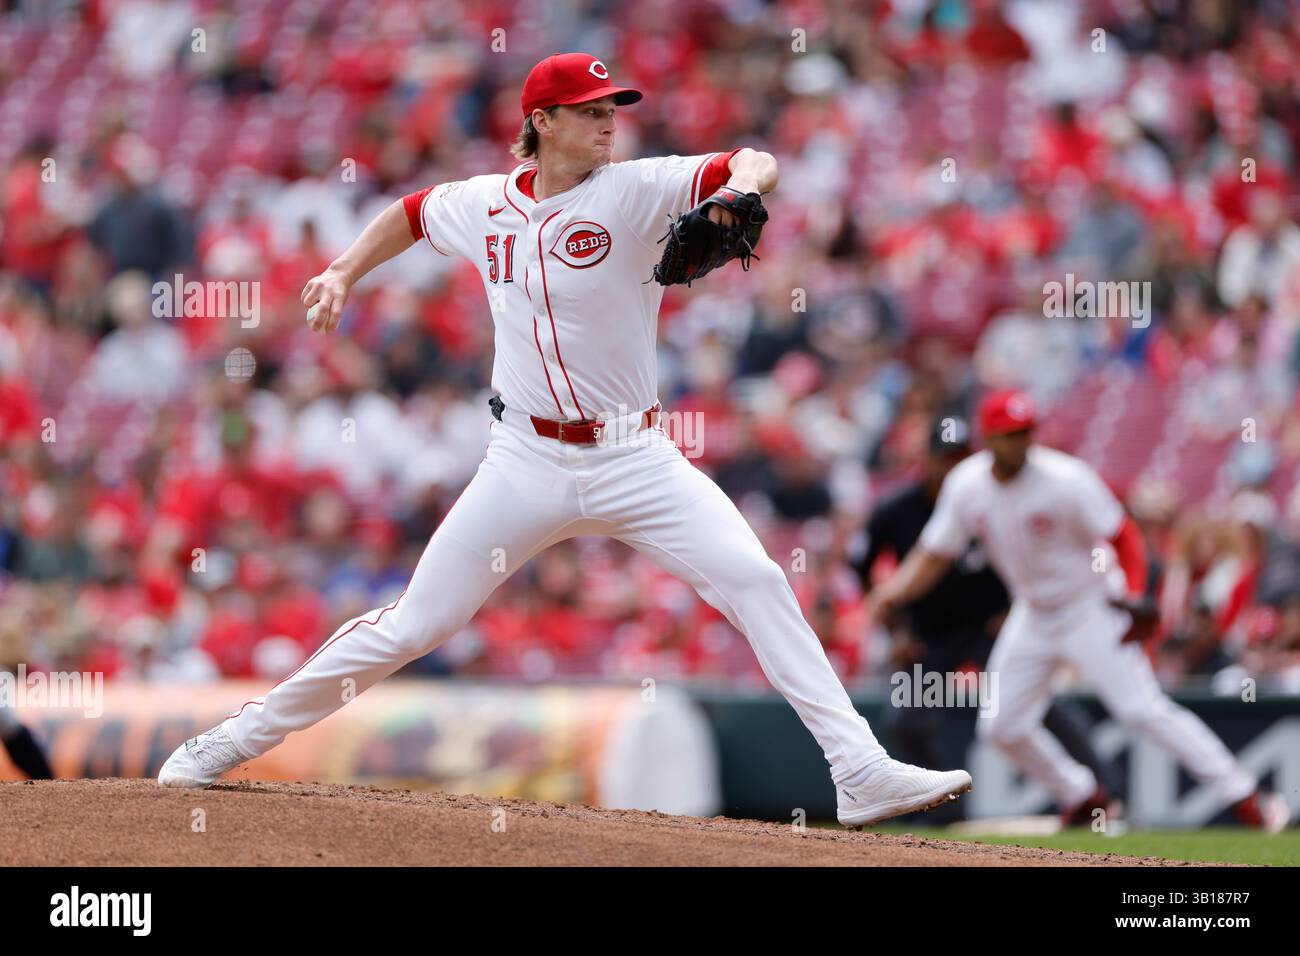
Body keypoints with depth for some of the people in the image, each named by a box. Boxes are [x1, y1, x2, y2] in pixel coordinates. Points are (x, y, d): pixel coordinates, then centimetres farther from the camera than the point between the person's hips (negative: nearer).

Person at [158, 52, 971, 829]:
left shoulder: (633, 191, -7)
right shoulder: (483, 206, 3)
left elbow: (756, 165, -18)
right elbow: (411, 215, 25)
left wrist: (742, 186, -40)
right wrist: (342, 275, 13)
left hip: (635, 459, -1)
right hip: (528, 465, 1)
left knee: (757, 582, -19)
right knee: (411, 627, 1)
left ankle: (863, 773, -18)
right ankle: (236, 740, 16)